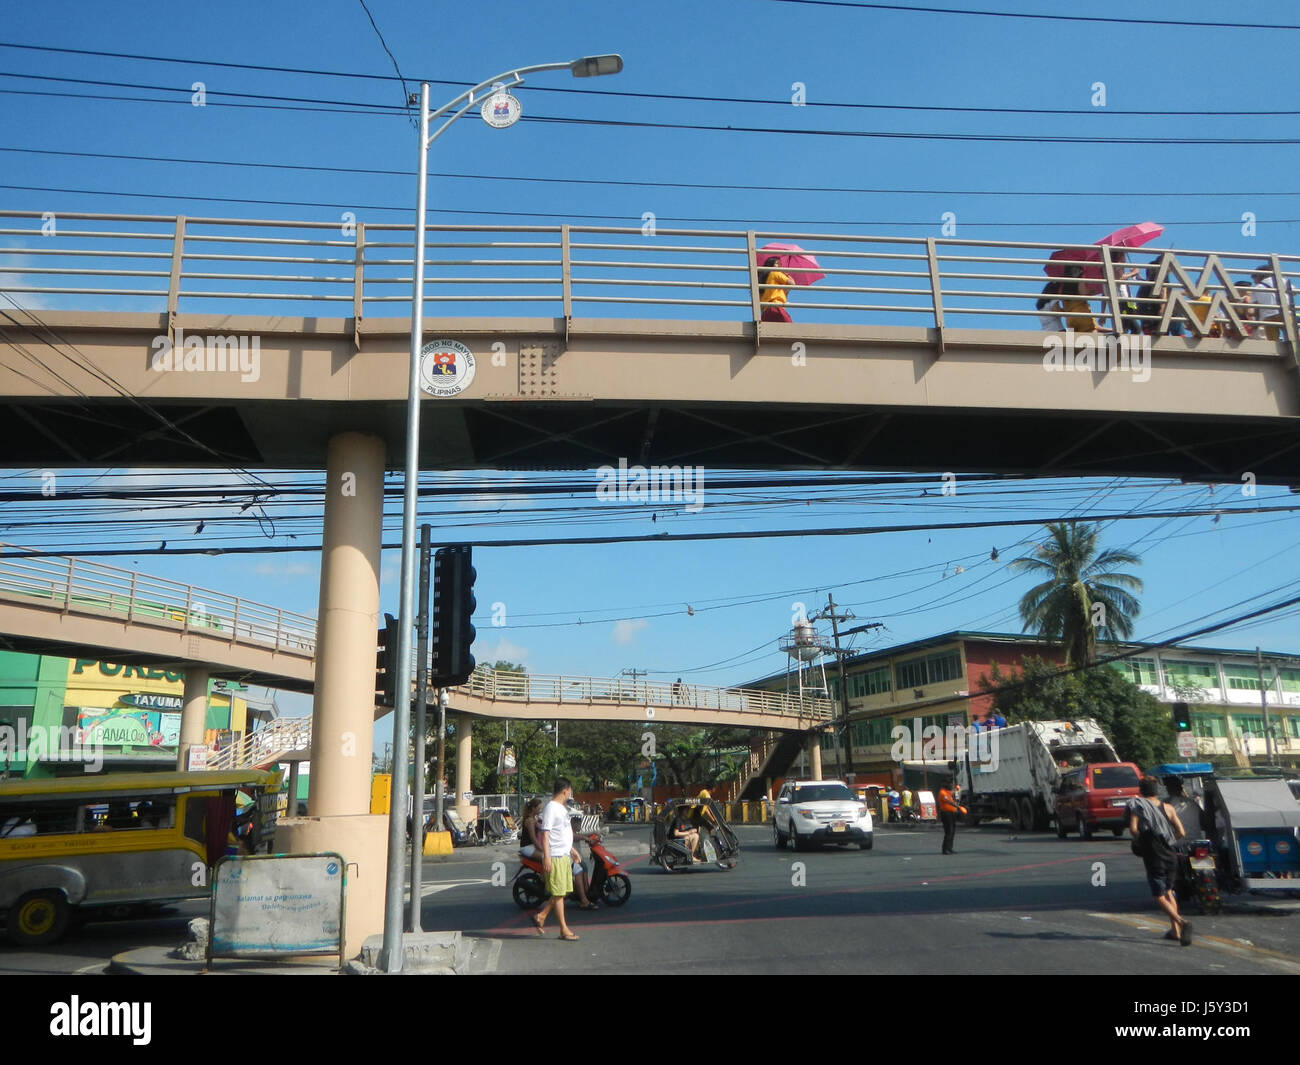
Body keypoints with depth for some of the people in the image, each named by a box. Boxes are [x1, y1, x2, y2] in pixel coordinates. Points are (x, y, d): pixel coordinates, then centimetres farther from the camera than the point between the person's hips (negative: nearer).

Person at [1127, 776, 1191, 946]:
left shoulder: (1137, 807, -6)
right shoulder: (1168, 808, 3)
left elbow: (1133, 829, -20)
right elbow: (1181, 832, -2)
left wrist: (1140, 842, 0)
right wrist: (1168, 840, 15)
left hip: (1154, 859, -5)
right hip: (1171, 856, 5)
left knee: (1159, 897, 1)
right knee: (1168, 892, 22)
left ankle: (1182, 923, -21)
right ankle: (1175, 930, 23)